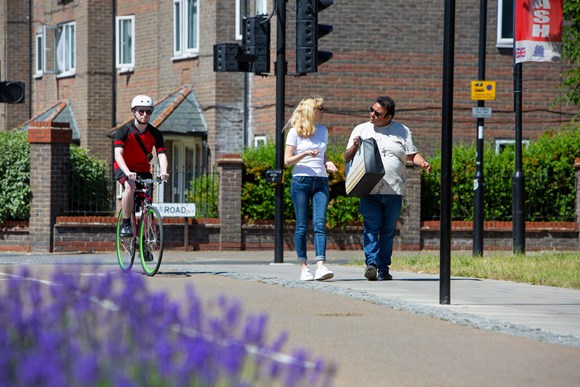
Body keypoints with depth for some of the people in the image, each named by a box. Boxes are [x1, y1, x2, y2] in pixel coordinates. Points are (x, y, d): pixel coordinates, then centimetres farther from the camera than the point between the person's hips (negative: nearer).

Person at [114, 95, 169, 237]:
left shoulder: (155, 134, -9)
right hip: (124, 168, -4)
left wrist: (164, 172, -40)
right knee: (130, 186, -34)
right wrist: (128, 172, -46)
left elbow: (161, 155, -19)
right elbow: (118, 154, -29)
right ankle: (125, 224, -26)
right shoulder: (124, 131, -18)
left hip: (143, 170, 4)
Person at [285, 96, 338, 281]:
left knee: (319, 224, -10)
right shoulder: (295, 132, 0)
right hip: (301, 181, -3)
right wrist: (304, 154, -18)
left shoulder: (323, 131, 15)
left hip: (321, 181, 4)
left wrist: (327, 163, 4)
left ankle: (321, 266, -21)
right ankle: (303, 267, 5)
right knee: (302, 226, 0)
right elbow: (287, 161, -2)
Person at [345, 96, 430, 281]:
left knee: (388, 231, 3)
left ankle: (383, 268, 8)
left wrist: (423, 163, -8)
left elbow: (412, 154, 12)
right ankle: (371, 263, -20)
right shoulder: (361, 130, 13)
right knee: (371, 228, -13)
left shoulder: (402, 131, 12)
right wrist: (354, 147, -7)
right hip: (369, 190, -1)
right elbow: (347, 158, 14)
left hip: (394, 191, 1)